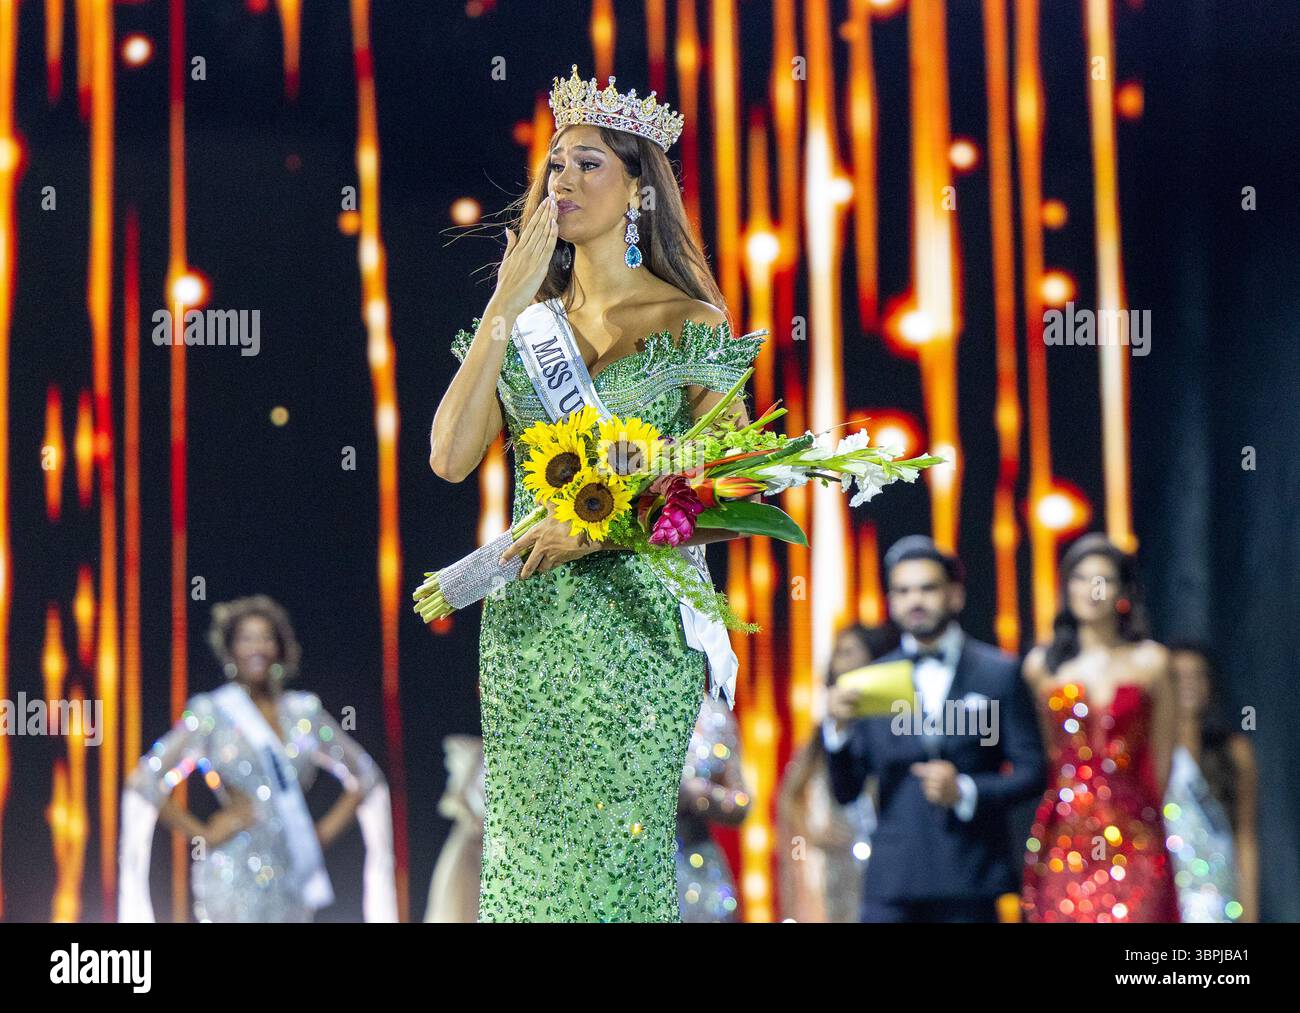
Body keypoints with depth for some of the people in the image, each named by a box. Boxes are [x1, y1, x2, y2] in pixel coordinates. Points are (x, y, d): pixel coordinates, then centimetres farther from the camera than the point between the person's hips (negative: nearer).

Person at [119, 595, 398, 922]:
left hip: (292, 871, 4)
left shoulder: (304, 712, 11)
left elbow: (365, 775, 21)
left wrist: (327, 830, 9)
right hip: (235, 874, -4)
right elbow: (144, 783, -6)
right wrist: (203, 835, -7)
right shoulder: (211, 713, 0)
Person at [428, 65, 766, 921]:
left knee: (615, 851, -5)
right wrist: (505, 307, -6)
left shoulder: (689, 326, -2)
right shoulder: (527, 321, 9)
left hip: (634, 624, -4)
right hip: (526, 624, 4)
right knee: (528, 853, 6)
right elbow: (451, 457, -4)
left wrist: (605, 530, -16)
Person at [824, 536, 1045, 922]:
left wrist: (966, 791, -14)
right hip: (891, 886, 1)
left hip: (969, 883, -1)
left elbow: (1031, 772, 2)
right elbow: (846, 792, 7)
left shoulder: (1000, 673, 5)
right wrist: (838, 728, -10)